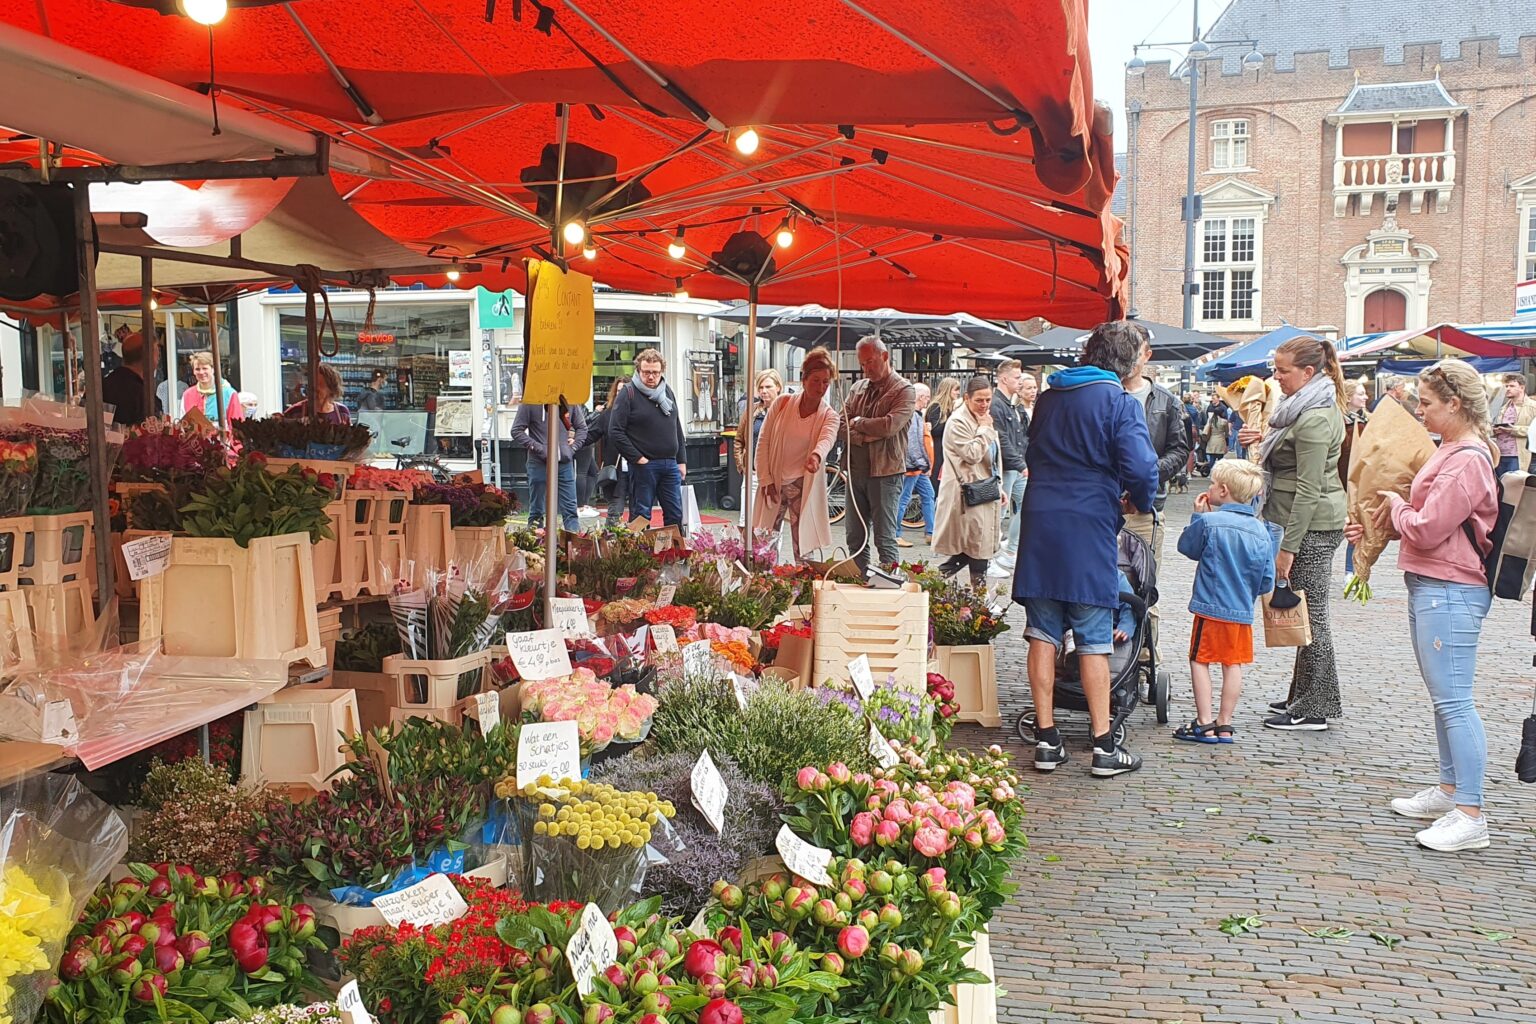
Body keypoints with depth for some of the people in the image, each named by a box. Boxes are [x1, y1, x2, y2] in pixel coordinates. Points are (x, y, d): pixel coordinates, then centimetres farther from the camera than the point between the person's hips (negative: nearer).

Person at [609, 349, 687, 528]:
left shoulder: (667, 391, 13)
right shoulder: (628, 394, -6)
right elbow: (615, 431, -12)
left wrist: (682, 460, 13)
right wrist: (637, 458, -14)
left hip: (670, 464, 6)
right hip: (643, 465, -6)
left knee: (675, 516, 9)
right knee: (641, 517, 0)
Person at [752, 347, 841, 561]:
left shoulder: (829, 415, -2)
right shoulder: (782, 403, 0)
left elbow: (827, 439, -25)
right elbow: (763, 442, 3)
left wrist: (817, 455, -48)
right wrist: (765, 480, -3)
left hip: (803, 486, -1)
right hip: (774, 482, 1)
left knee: (802, 548, -4)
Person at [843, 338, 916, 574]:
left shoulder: (904, 391, -4)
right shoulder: (858, 388, 13)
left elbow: (890, 425, -19)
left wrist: (858, 423, -6)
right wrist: (864, 437, -13)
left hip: (885, 472, -6)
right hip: (856, 471, 6)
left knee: (885, 539, -4)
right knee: (855, 538, 10)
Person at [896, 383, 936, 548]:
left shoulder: (918, 415, 17)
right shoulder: (911, 415, -17)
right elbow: (911, 442, -22)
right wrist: (920, 463, -19)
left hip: (920, 467, 11)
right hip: (912, 466, -11)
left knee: (928, 495, 13)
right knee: (903, 499, -5)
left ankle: (930, 533, 18)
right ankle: (894, 535, 0)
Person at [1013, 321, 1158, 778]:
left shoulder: (1048, 397, 14)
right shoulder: (1118, 402, -6)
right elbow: (1140, 467, -14)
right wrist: (1139, 501, 5)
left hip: (1039, 521, 5)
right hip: (1089, 524, -5)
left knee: (1043, 634, 7)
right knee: (1094, 640, 2)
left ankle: (1046, 739, 10)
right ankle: (1103, 746, 7)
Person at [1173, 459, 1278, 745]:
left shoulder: (1209, 522, -14)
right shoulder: (1261, 531, 1)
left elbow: (1185, 546, 4)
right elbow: (1267, 582, 4)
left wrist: (1198, 516, 11)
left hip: (1211, 608, -4)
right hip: (1243, 611, 5)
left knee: (1200, 661, 6)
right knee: (1233, 664, 13)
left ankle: (1204, 724, 5)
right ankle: (1225, 724, 18)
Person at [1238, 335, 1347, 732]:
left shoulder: (1314, 420, -19)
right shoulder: (1312, 406, 13)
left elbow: (1308, 490, -22)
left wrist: (1288, 548, -21)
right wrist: (1266, 438, 8)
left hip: (1313, 525, -10)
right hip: (1313, 523, 10)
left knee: (1310, 613, -4)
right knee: (1306, 611, 15)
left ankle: (1314, 708, 4)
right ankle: (1305, 696, 24)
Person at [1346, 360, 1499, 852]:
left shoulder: (1468, 460, -19)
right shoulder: (1450, 451, 13)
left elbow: (1427, 529, -21)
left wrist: (1396, 505, -3)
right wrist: (1378, 526, 12)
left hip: (1450, 592, -11)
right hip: (1430, 588, 11)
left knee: (1453, 701, -9)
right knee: (1443, 697, 18)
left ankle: (1471, 816, -6)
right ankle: (1449, 791, 29)